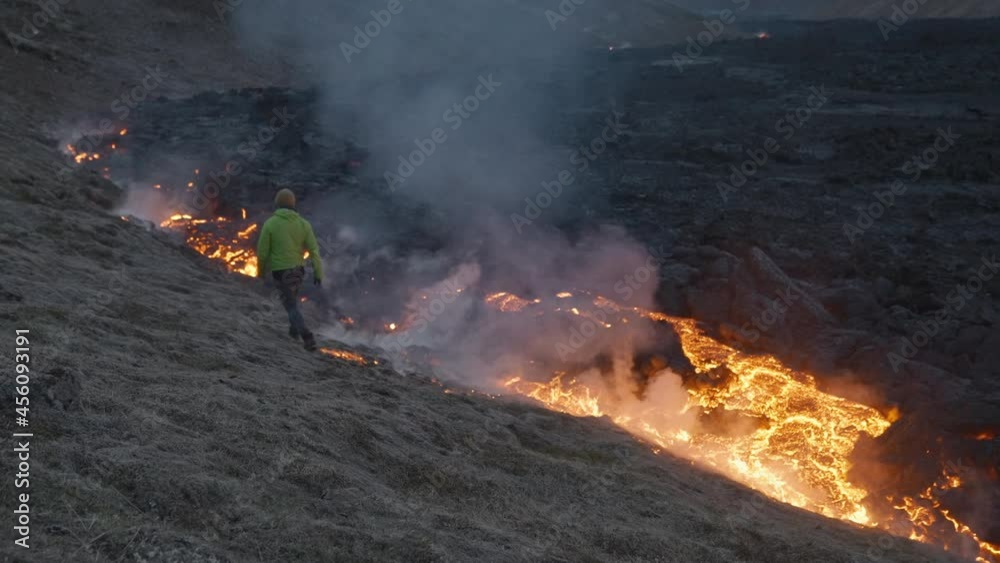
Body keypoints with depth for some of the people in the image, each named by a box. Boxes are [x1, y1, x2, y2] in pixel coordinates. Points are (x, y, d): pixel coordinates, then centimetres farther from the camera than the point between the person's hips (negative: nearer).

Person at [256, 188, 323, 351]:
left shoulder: (270, 223, -10)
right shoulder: (303, 224, -3)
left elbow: (262, 251, -8)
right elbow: (314, 250, -6)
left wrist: (261, 270, 9)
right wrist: (318, 273, 0)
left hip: (280, 271, -4)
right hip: (298, 269, 4)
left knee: (291, 305, 1)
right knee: (292, 297, 30)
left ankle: (308, 339, -11)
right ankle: (294, 329, 35)